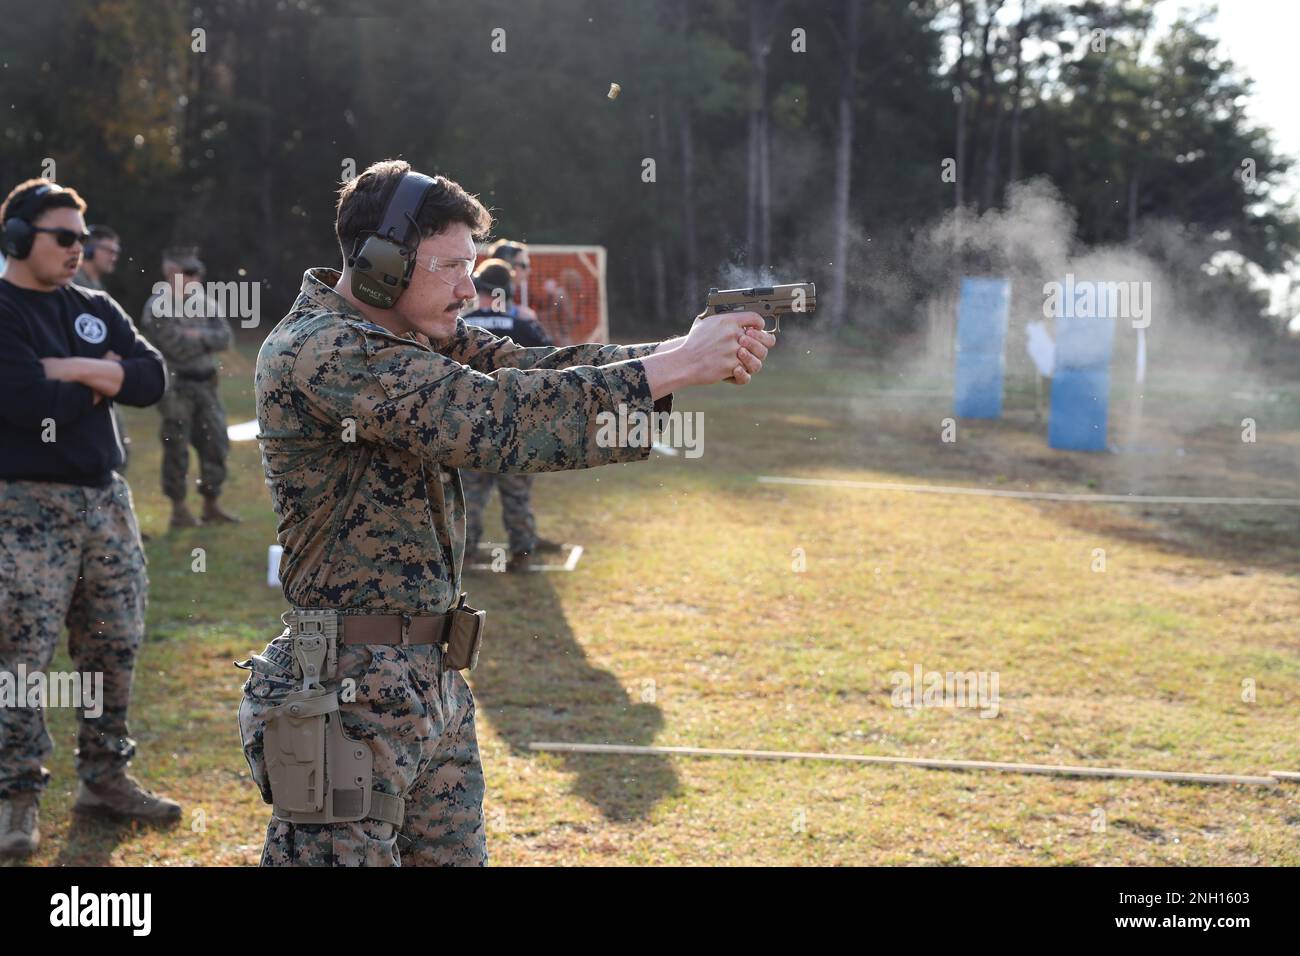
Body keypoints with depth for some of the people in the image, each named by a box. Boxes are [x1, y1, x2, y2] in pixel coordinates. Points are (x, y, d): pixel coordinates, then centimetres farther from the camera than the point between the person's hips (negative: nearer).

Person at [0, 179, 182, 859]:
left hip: (106, 500, 6)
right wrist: (102, 380, -5)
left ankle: (106, 778, 23)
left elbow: (151, 379, 1)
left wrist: (73, 369, -13)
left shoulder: (96, 310, 13)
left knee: (114, 648, 11)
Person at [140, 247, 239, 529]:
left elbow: (225, 337, 1)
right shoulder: (158, 307, -10)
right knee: (177, 448, -1)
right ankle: (179, 509, 7)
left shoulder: (205, 304, 11)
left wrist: (197, 338, -13)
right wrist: (208, 340, -5)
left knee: (216, 443, 8)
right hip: (177, 387, -7)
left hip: (206, 384, 7)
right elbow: (177, 347, -18)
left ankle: (212, 505, 19)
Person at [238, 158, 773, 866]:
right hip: (349, 698, -9)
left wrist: (683, 351, -12)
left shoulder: (415, 336, 9)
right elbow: (497, 418, -26)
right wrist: (673, 367, -22)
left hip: (434, 686, 9)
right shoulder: (317, 352, -18)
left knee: (456, 852, 15)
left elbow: (532, 369, 3)